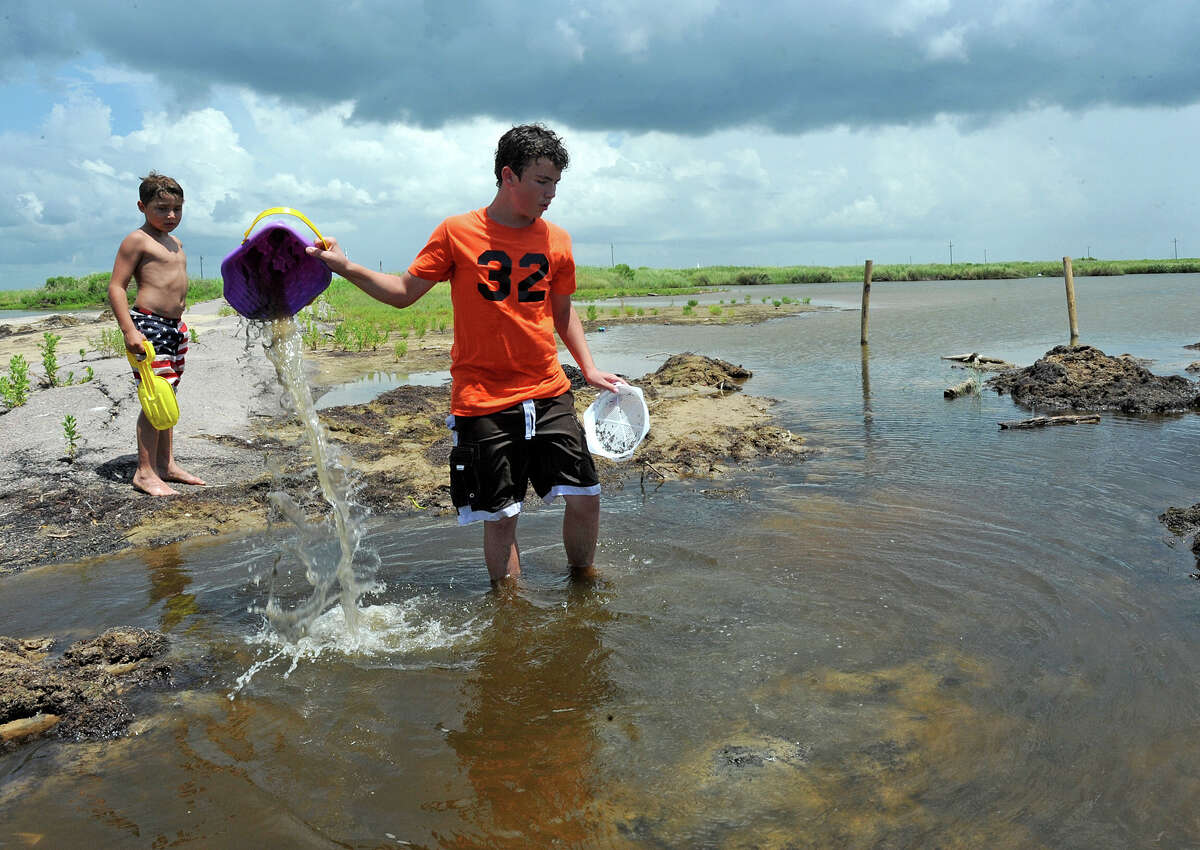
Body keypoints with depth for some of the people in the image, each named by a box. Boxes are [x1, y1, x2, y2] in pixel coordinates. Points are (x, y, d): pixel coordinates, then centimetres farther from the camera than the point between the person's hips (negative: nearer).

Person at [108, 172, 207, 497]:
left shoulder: (175, 243, 18)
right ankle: (145, 472, -4)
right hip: (148, 324, -9)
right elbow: (116, 287, -12)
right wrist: (129, 330, -20)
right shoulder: (137, 240, -8)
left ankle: (167, 463, 21)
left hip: (174, 326, 9)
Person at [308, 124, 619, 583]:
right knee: (500, 515, 2)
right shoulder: (457, 232, -3)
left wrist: (589, 368, 9)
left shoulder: (556, 240, 6)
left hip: (549, 394, 3)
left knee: (584, 497, 0)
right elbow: (403, 292, 3)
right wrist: (345, 267, -9)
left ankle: (582, 579, 27)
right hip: (483, 402, -3)